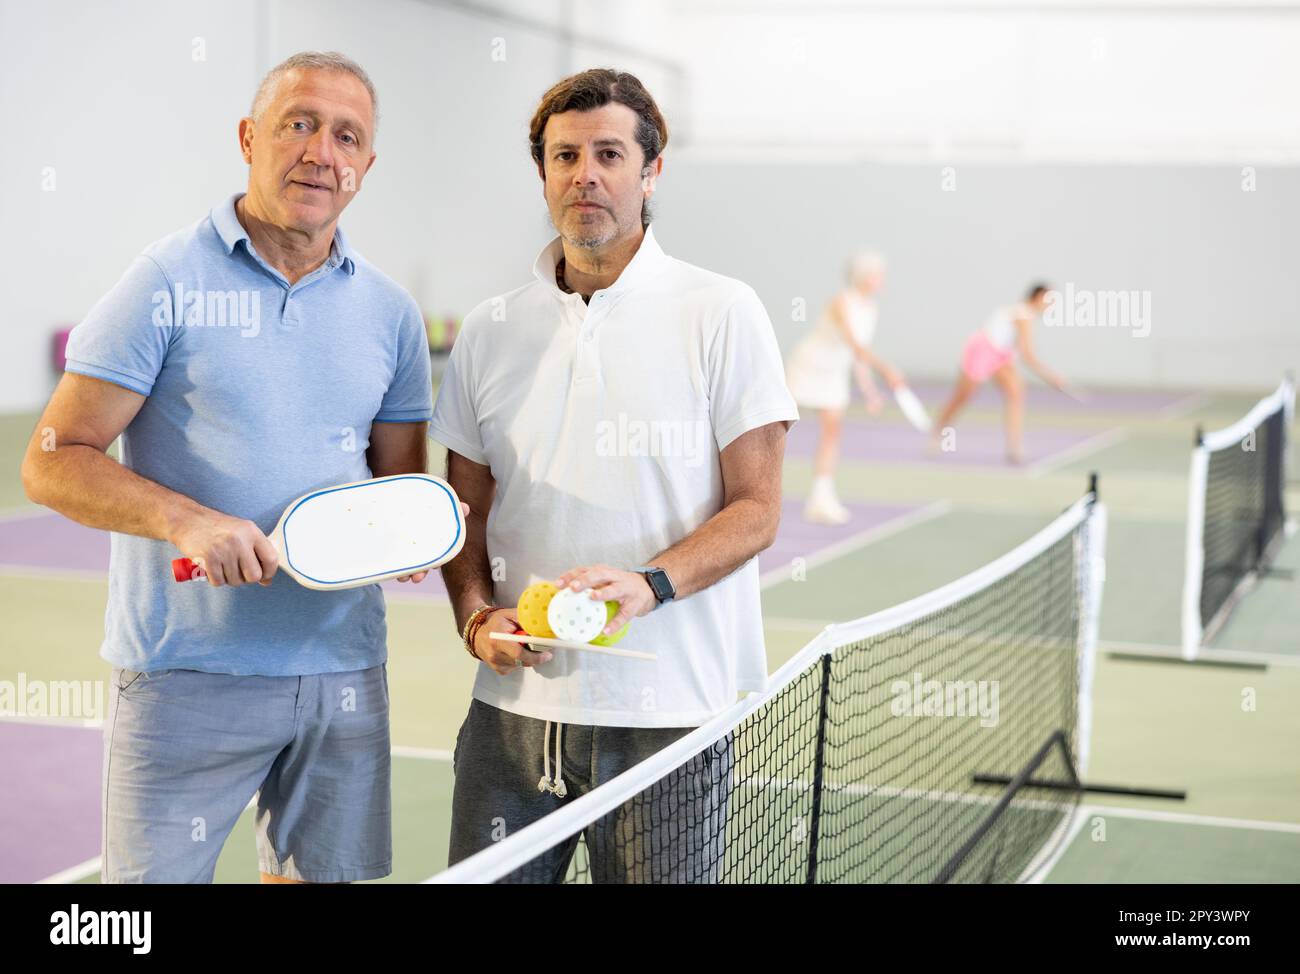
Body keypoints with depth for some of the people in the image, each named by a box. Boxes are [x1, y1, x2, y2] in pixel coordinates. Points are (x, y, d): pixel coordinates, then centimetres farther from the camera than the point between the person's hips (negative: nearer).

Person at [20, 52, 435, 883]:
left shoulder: (391, 312, 9)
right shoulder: (168, 282, -5)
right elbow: (54, 463, -7)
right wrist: (183, 519, -23)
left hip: (342, 676, 4)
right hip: (185, 679, -4)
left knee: (323, 871, 12)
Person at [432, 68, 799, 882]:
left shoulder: (722, 313, -2)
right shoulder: (489, 332, 9)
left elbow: (756, 509, -4)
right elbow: (466, 511, 13)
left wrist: (648, 585, -19)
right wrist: (478, 618, -5)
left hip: (669, 717, -3)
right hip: (516, 703, 3)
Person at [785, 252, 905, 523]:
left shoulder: (871, 310, -2)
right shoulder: (842, 303, -27)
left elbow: (859, 354, 7)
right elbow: (854, 345, -39)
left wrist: (869, 391, 2)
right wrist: (886, 369, -49)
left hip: (833, 374, 7)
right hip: (806, 367, -7)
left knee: (832, 430, -4)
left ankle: (821, 500, -4)